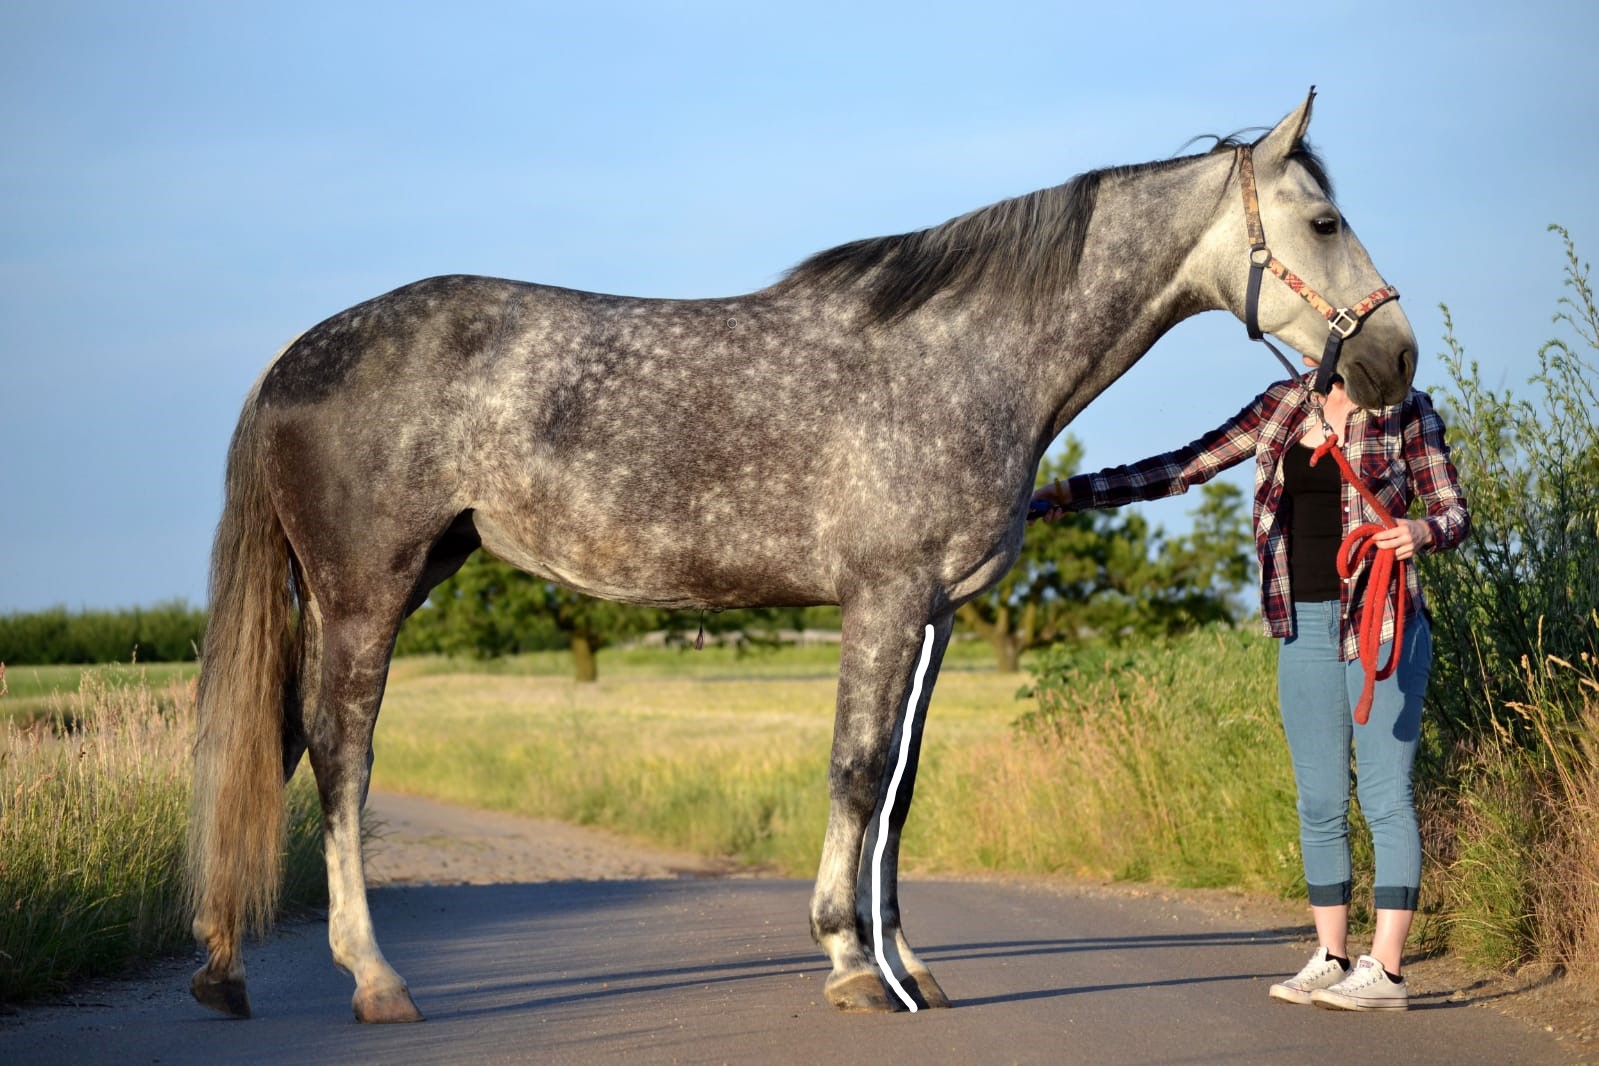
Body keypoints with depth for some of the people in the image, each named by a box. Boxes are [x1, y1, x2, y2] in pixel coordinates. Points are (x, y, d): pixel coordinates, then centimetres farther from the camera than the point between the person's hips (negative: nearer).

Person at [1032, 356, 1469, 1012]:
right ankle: (1330, 959, 15)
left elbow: (1455, 513, 1)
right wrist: (1075, 494, 5)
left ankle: (1384, 971, -5)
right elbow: (1183, 468, 10)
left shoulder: (1406, 411, -2)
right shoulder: (1281, 407, 10)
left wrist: (1421, 531, -23)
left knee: (1384, 796, -6)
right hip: (1304, 625, 5)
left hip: (1384, 623, -5)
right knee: (1319, 803, 8)